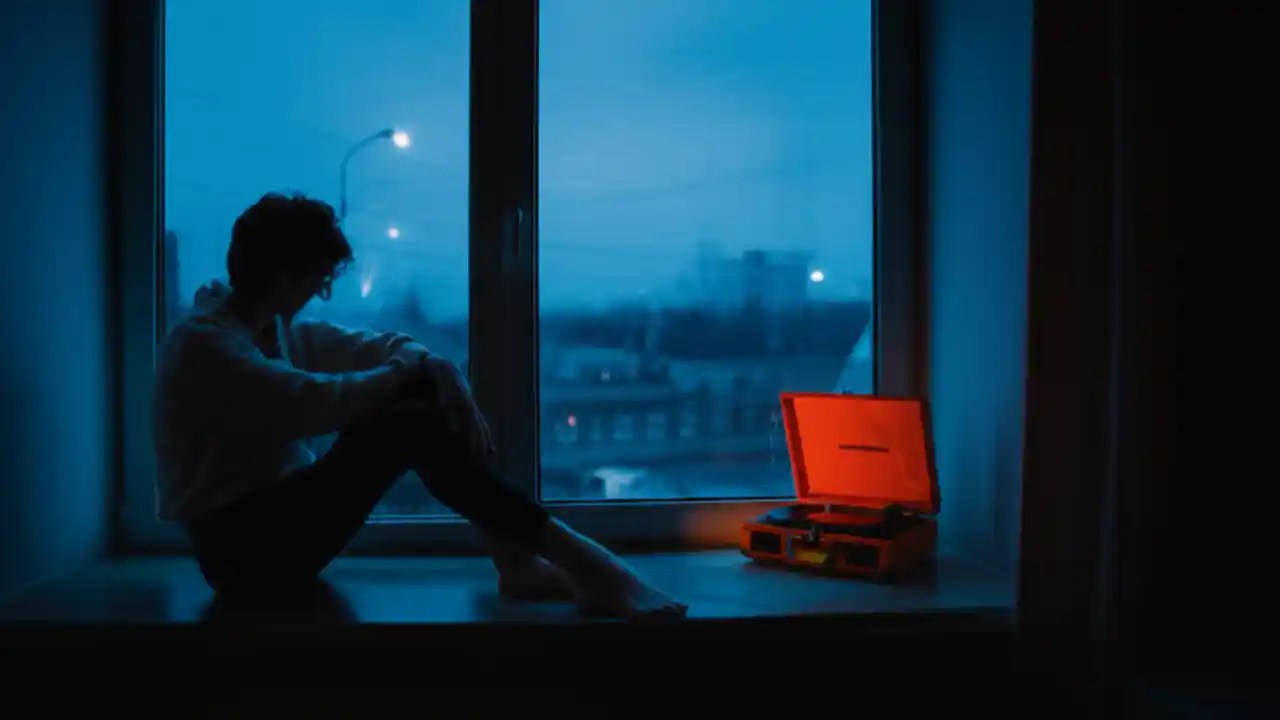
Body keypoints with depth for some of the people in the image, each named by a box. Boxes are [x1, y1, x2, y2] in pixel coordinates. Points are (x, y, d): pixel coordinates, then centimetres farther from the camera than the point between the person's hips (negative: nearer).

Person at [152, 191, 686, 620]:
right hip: (242, 545, -9)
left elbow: (368, 347, 10)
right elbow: (315, 402, -29)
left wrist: (431, 365, -13)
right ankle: (583, 563, -26)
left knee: (421, 390, -6)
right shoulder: (201, 343, -17)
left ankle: (516, 562, -13)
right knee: (411, 426, -26)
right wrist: (406, 371, -13)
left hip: (282, 513, 9)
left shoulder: (276, 328, 11)